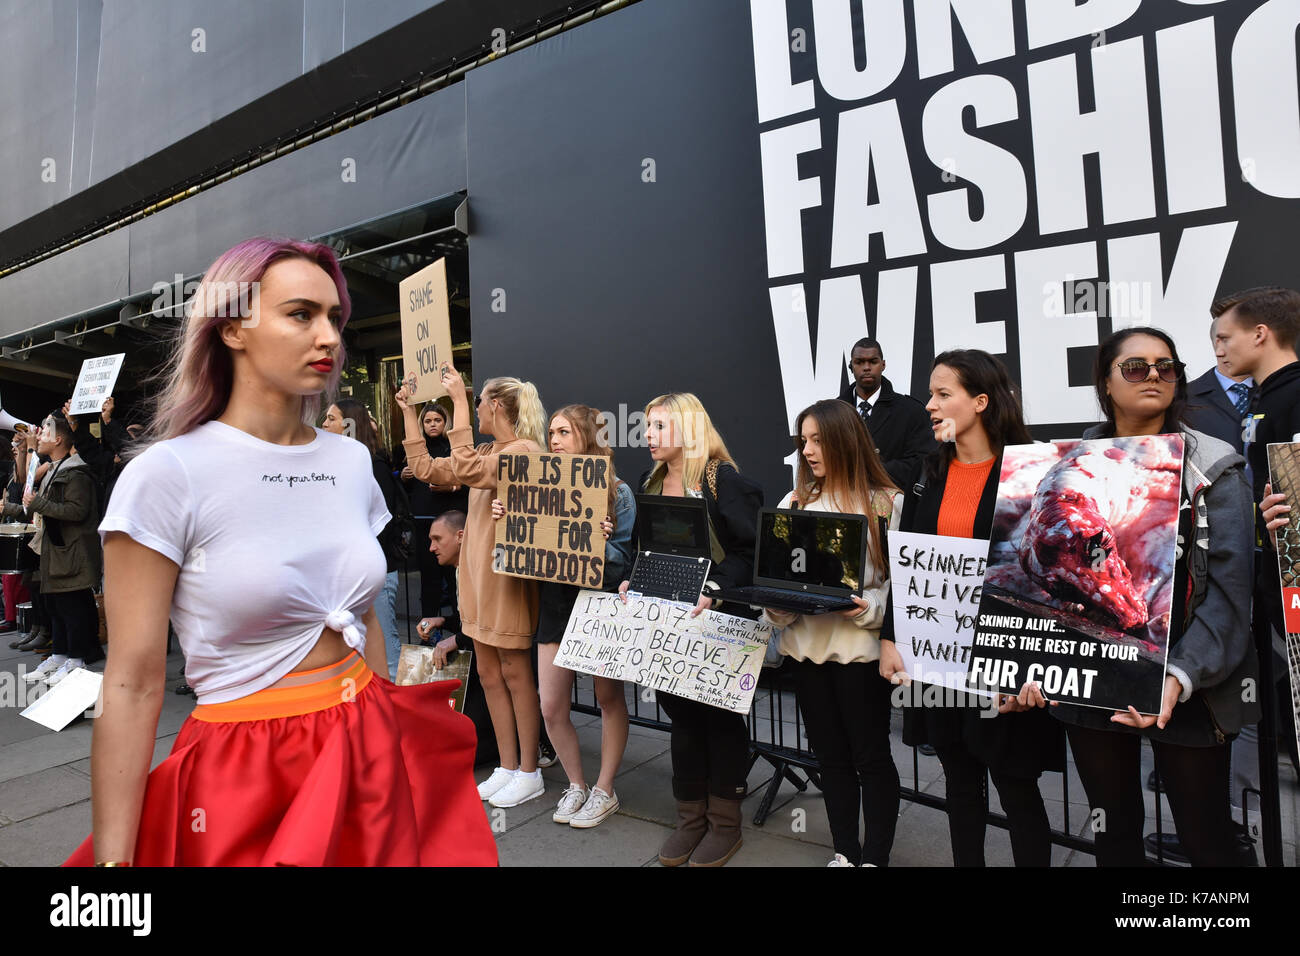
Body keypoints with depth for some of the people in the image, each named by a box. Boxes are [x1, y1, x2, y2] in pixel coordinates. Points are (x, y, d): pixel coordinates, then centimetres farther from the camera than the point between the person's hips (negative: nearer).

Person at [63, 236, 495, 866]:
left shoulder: (352, 462, 2)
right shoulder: (168, 473, -13)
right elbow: (133, 686, -12)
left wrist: (391, 733, 15)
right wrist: (113, 859, -12)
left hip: (371, 758, 5)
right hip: (241, 780, -4)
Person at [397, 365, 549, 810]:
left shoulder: (525, 450, -13)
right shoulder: (487, 453, 15)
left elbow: (468, 471, -28)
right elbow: (426, 470, 17)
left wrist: (459, 403, -23)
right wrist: (409, 413, 18)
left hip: (507, 572, -9)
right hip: (477, 571, 9)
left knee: (514, 671, 1)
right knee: (488, 672, 13)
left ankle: (529, 773, 15)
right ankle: (508, 766, 25)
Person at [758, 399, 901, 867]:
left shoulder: (885, 502, -6)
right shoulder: (794, 503, 8)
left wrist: (868, 607, -22)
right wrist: (775, 606, -9)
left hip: (860, 645, -4)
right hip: (806, 643, 5)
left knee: (870, 755, 8)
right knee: (831, 754, 16)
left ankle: (875, 856, 24)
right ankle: (845, 851, 31)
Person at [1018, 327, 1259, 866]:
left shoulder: (1212, 470, -2)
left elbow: (1229, 585, -11)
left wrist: (1181, 677, -24)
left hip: (1185, 691, -2)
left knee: (1205, 838, 9)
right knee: (1113, 831, 15)